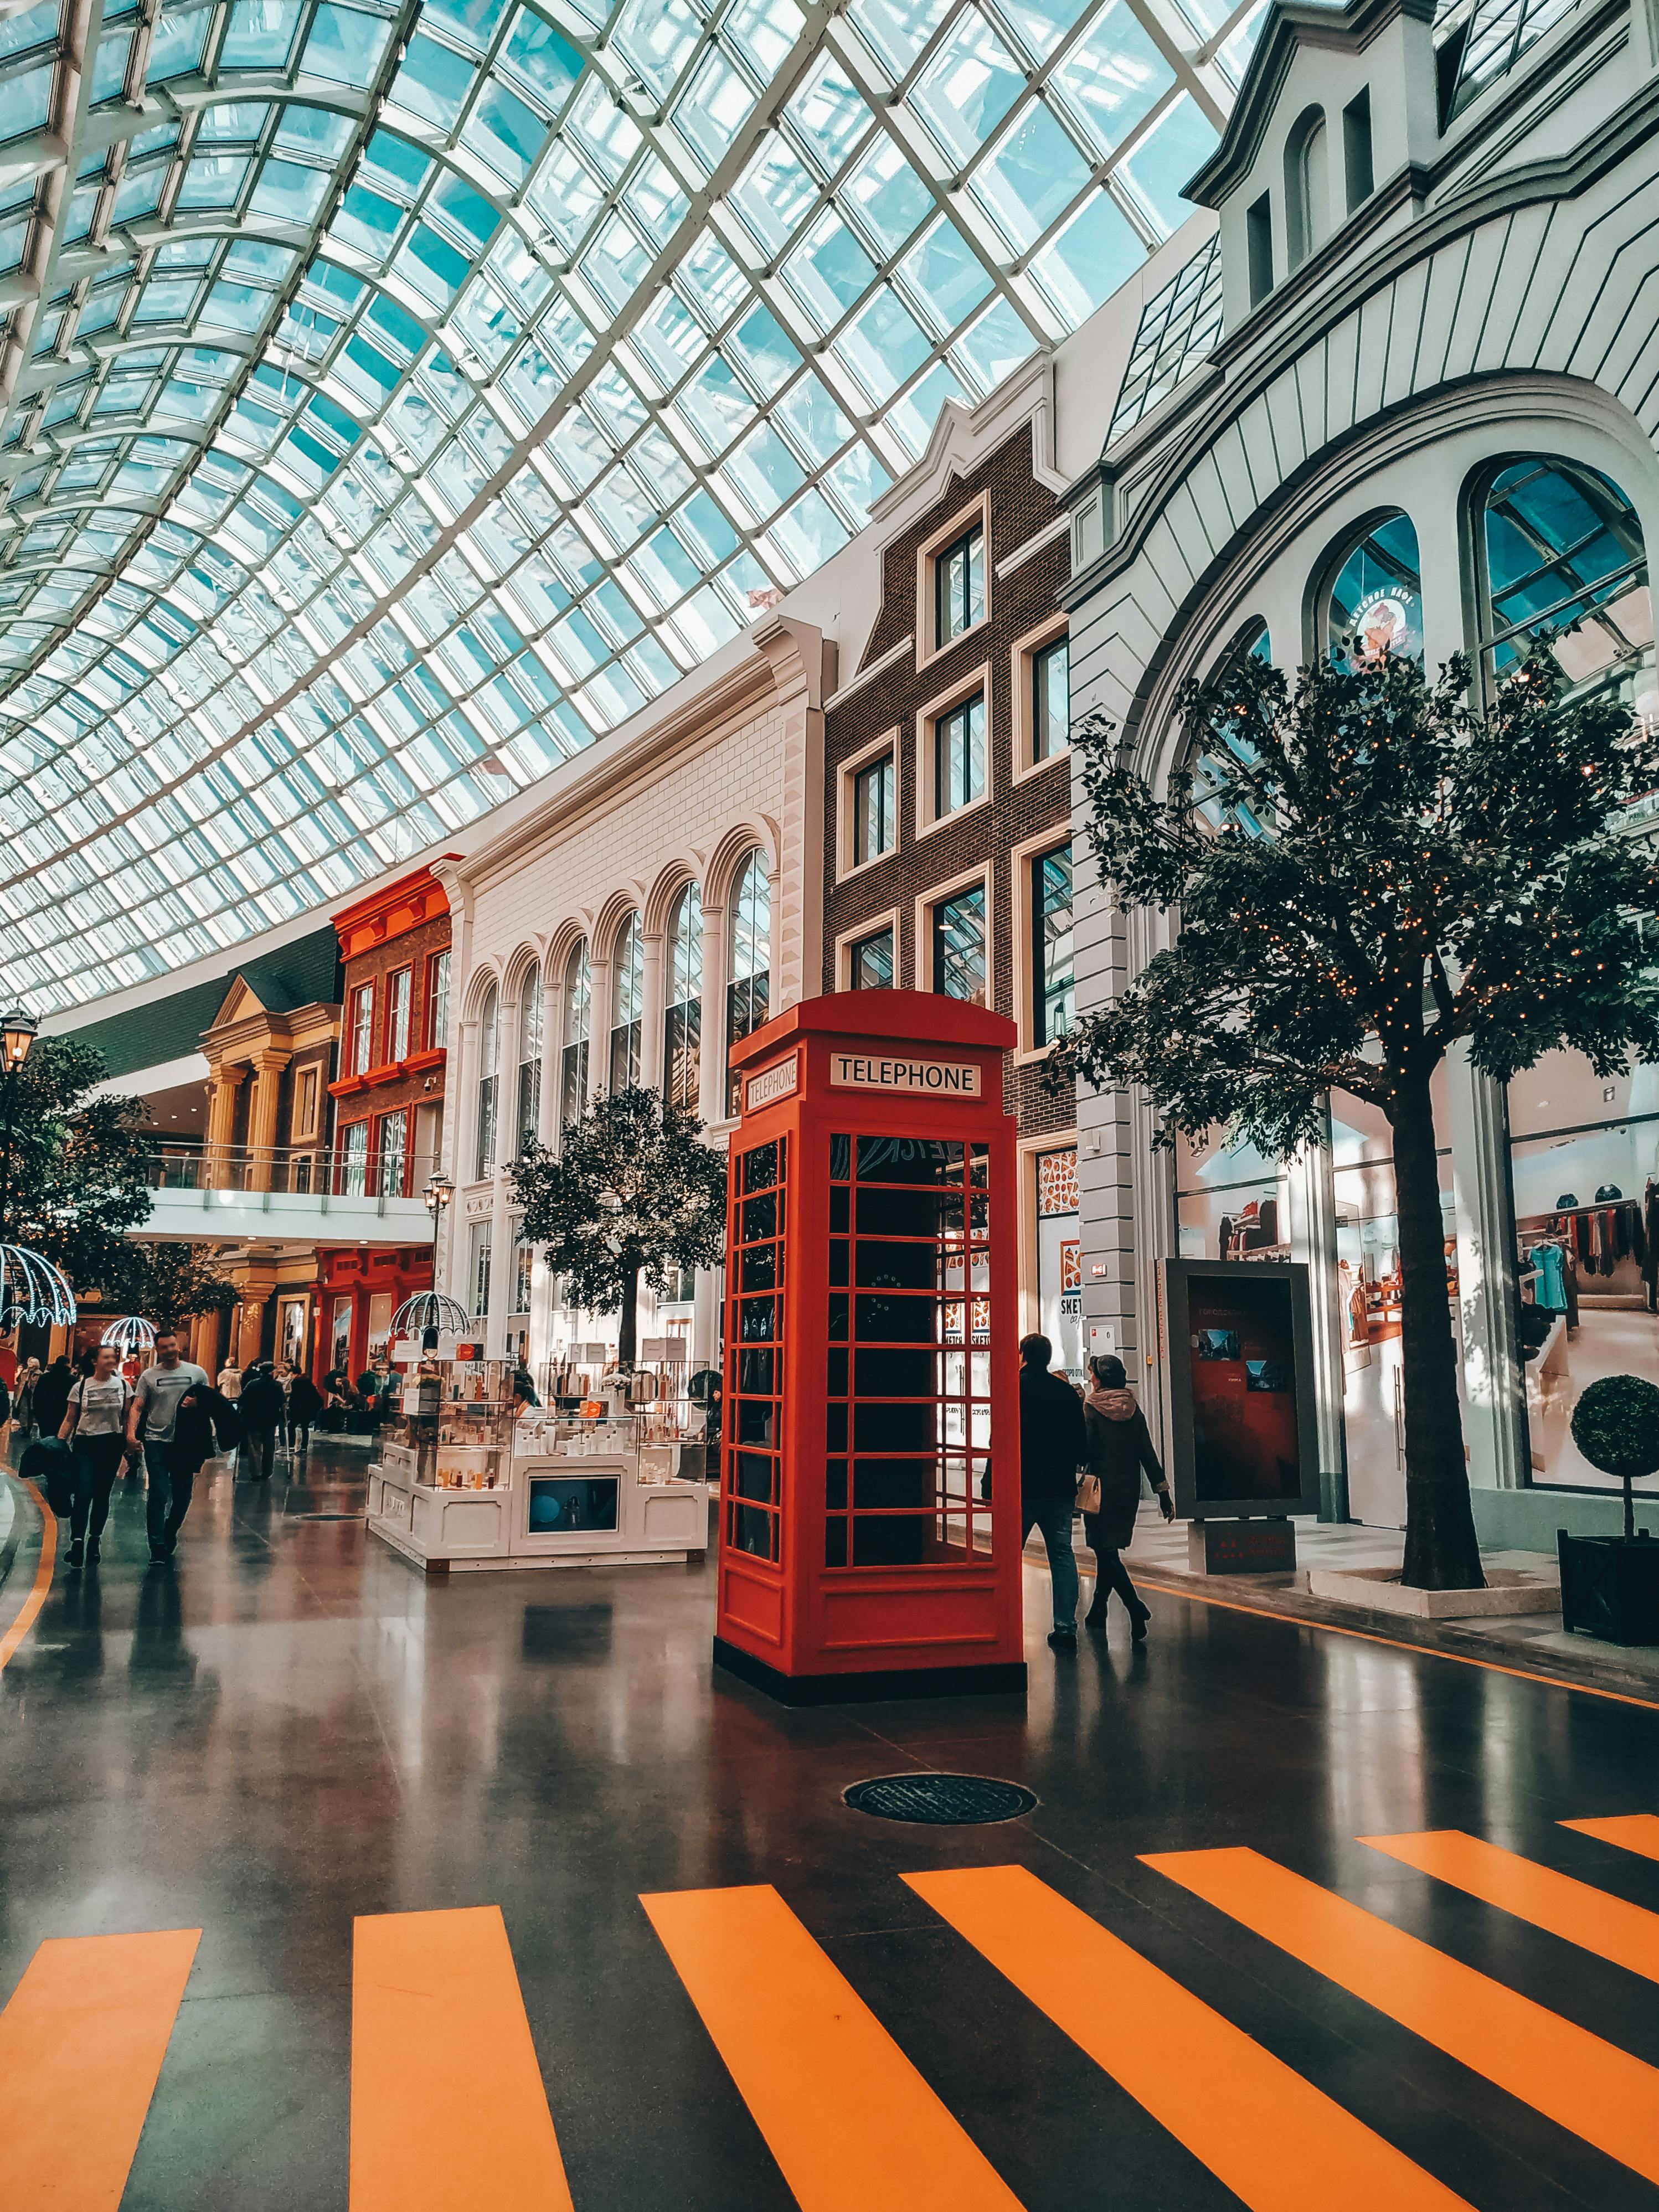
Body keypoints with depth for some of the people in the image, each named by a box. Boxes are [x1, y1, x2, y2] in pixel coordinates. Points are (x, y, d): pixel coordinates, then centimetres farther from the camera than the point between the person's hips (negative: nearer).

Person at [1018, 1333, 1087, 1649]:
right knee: (1062, 1554, 7)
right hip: (1061, 1487, 4)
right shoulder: (1067, 1391, 8)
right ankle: (1066, 1628, 4)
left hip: (1022, 1487, -4)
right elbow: (1081, 1442, 13)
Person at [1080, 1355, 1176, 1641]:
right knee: (1109, 1550, 16)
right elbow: (1148, 1454, 4)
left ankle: (1135, 1608, -19)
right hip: (1129, 1489, 6)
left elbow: (1084, 1449, -14)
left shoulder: (1090, 1408, -10)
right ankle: (1097, 1613, 24)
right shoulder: (1133, 1410, 5)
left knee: (1106, 1552, -3)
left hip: (1100, 1489, -6)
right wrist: (1163, 1494, 6)